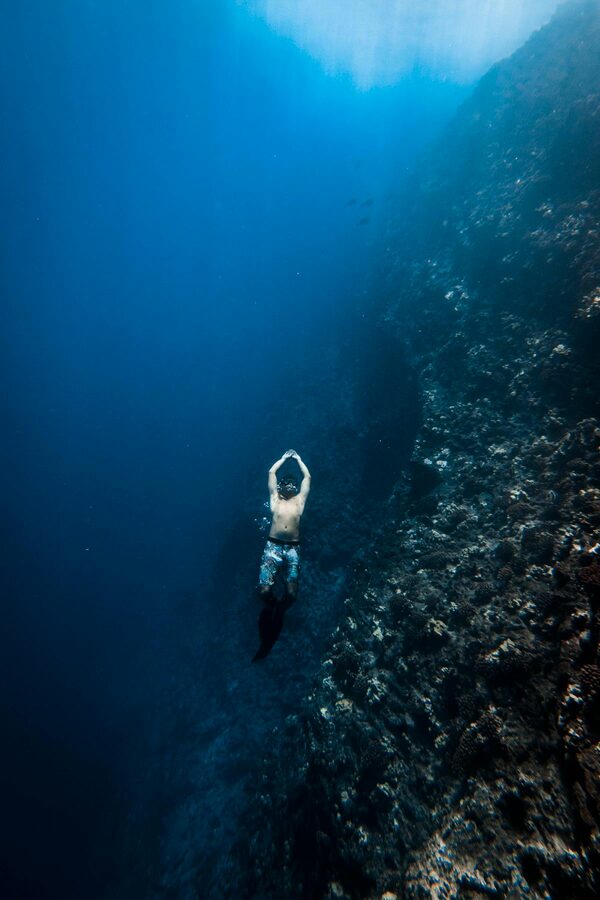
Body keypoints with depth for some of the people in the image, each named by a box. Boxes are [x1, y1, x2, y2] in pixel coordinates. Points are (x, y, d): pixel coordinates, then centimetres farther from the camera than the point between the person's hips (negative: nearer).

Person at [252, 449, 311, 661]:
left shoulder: (299, 500, 19)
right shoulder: (275, 498, 17)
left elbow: (307, 477, 22)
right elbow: (271, 472, 18)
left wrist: (298, 459, 32)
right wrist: (284, 457, 29)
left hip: (292, 549, 1)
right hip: (273, 547, -1)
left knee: (291, 594, -8)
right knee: (264, 590, -13)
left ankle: (278, 611, 24)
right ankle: (272, 606, 22)